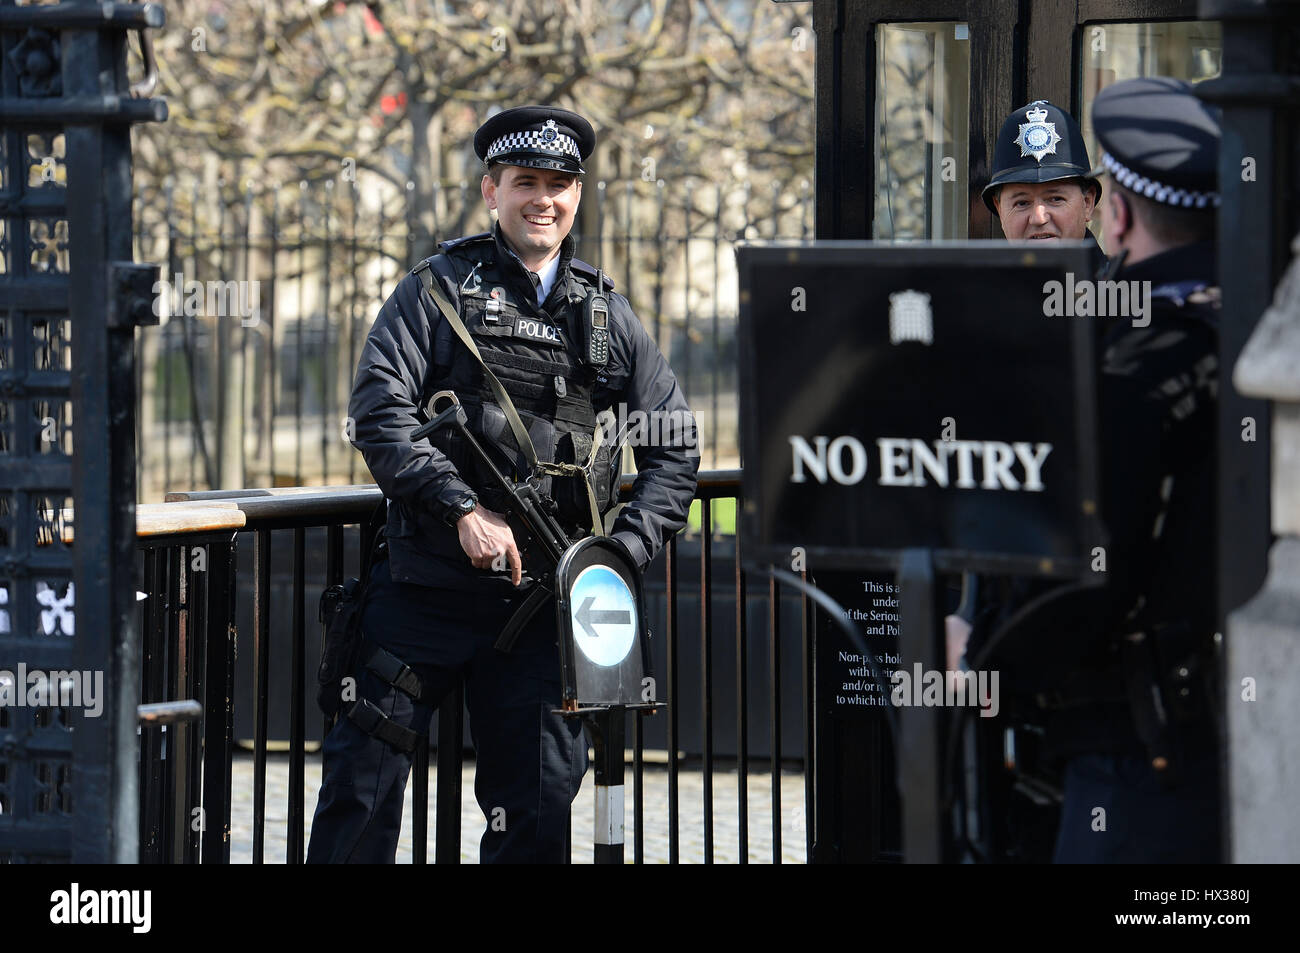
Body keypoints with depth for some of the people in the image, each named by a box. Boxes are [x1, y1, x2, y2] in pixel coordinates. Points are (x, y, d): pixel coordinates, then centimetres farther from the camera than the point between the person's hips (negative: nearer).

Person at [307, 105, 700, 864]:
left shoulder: (610, 318, 12)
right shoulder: (440, 290, 3)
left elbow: (677, 451, 13)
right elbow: (379, 409, -9)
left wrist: (626, 552, -2)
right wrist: (463, 509, -19)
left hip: (542, 603, 2)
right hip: (426, 591, -2)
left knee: (538, 806, 4)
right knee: (363, 781, -2)